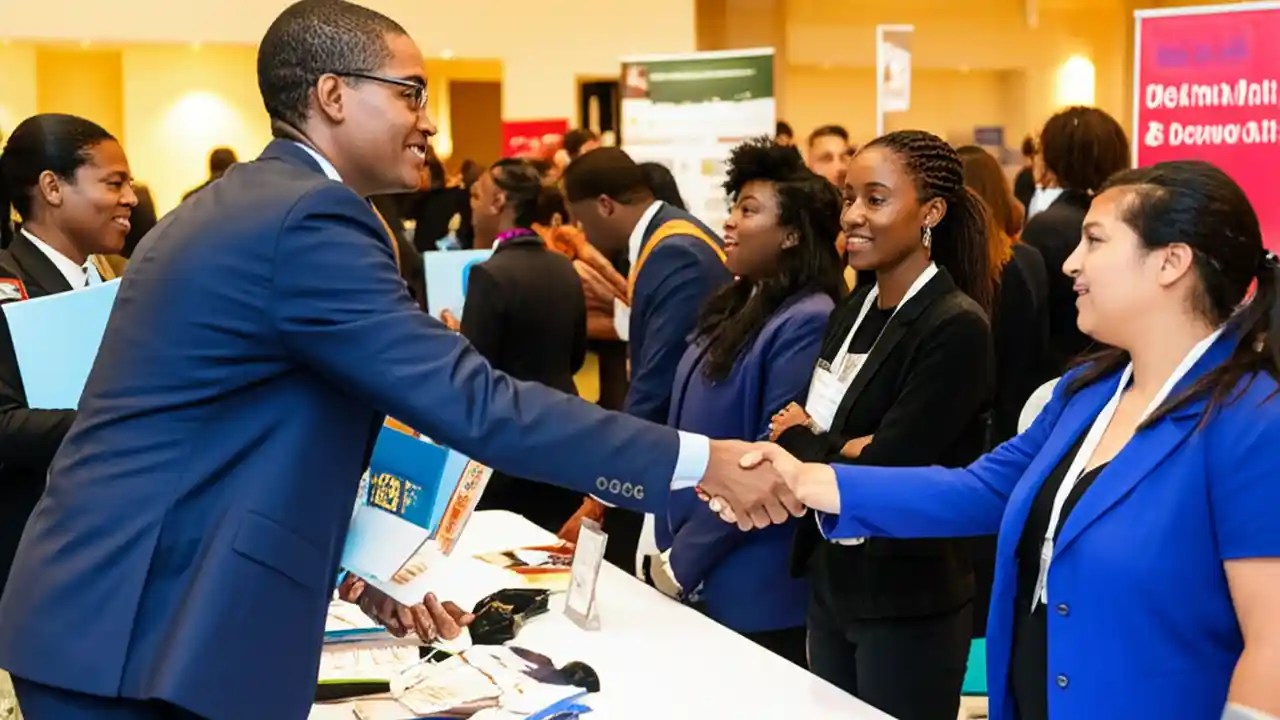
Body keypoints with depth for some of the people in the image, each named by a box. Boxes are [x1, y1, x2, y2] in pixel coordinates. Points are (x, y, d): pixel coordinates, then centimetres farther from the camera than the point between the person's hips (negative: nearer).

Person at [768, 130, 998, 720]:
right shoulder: (852, 312, 6)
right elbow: (806, 432, 4)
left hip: (909, 603, -7)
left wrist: (797, 437, -6)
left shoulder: (956, 328, -18)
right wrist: (845, 448, -17)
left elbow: (879, 475, -23)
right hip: (830, 582, 7)